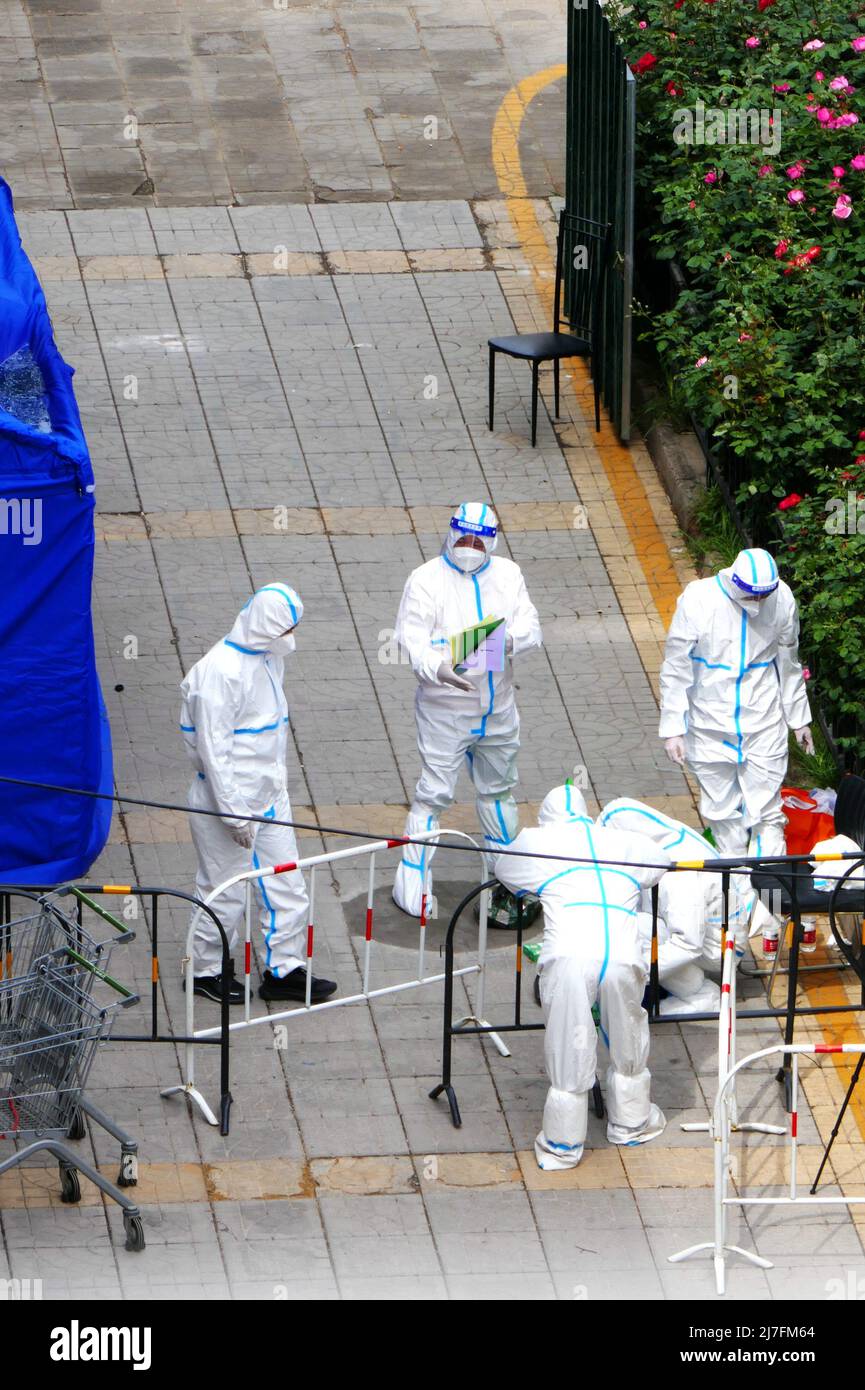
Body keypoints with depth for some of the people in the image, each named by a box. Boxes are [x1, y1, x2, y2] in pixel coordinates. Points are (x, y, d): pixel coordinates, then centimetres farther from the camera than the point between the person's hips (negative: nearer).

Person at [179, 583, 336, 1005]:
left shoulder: (267, 659, 6)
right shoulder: (221, 670, -23)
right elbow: (214, 748, -23)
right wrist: (235, 813, -22)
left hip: (268, 796, 9)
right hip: (227, 798, -9)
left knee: (286, 883, 12)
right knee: (226, 890, 4)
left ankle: (284, 970, 22)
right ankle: (206, 970, 21)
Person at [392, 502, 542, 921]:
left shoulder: (507, 575, 5)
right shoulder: (427, 579, -9)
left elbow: (530, 627, -2)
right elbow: (412, 637, -19)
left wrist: (509, 640, -27)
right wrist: (438, 668, -39)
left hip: (497, 708, 5)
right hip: (444, 709, -5)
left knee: (498, 790, 19)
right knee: (434, 793, -7)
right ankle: (412, 885, -1)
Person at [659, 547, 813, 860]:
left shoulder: (781, 599, -8)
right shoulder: (698, 600, -17)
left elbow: (789, 664, 8)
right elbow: (675, 669, -9)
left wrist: (799, 718, 16)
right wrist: (673, 727, -11)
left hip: (764, 726, 1)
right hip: (711, 726, -1)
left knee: (767, 812, -1)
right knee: (722, 812, 9)